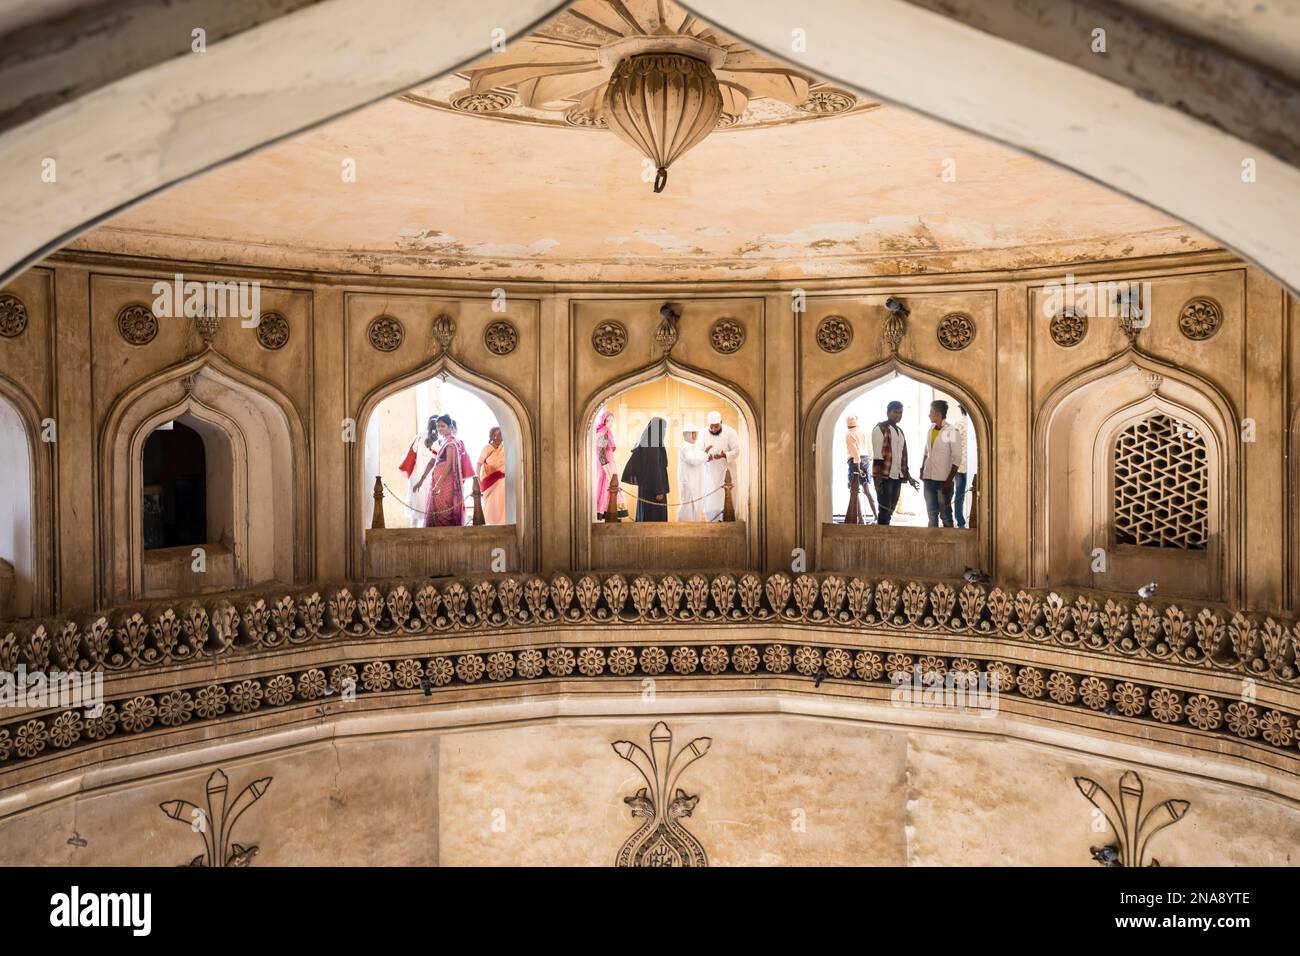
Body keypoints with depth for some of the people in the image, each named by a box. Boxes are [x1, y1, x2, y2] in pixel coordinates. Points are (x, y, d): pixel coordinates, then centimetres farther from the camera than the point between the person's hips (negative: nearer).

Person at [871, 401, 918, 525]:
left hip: (897, 477, 8)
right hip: (884, 476, -8)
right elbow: (877, 456, -14)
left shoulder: (900, 431, 17)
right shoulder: (880, 429, -7)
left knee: (890, 510, 11)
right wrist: (878, 478, -20)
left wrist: (908, 476, 18)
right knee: (884, 510, -7)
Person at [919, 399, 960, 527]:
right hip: (928, 479, 6)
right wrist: (922, 470, 6)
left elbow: (956, 458, -10)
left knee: (945, 514, 2)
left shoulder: (951, 431, -8)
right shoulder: (930, 430, 9)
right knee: (931, 512, 12)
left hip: (943, 480, -6)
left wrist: (949, 480, -14)